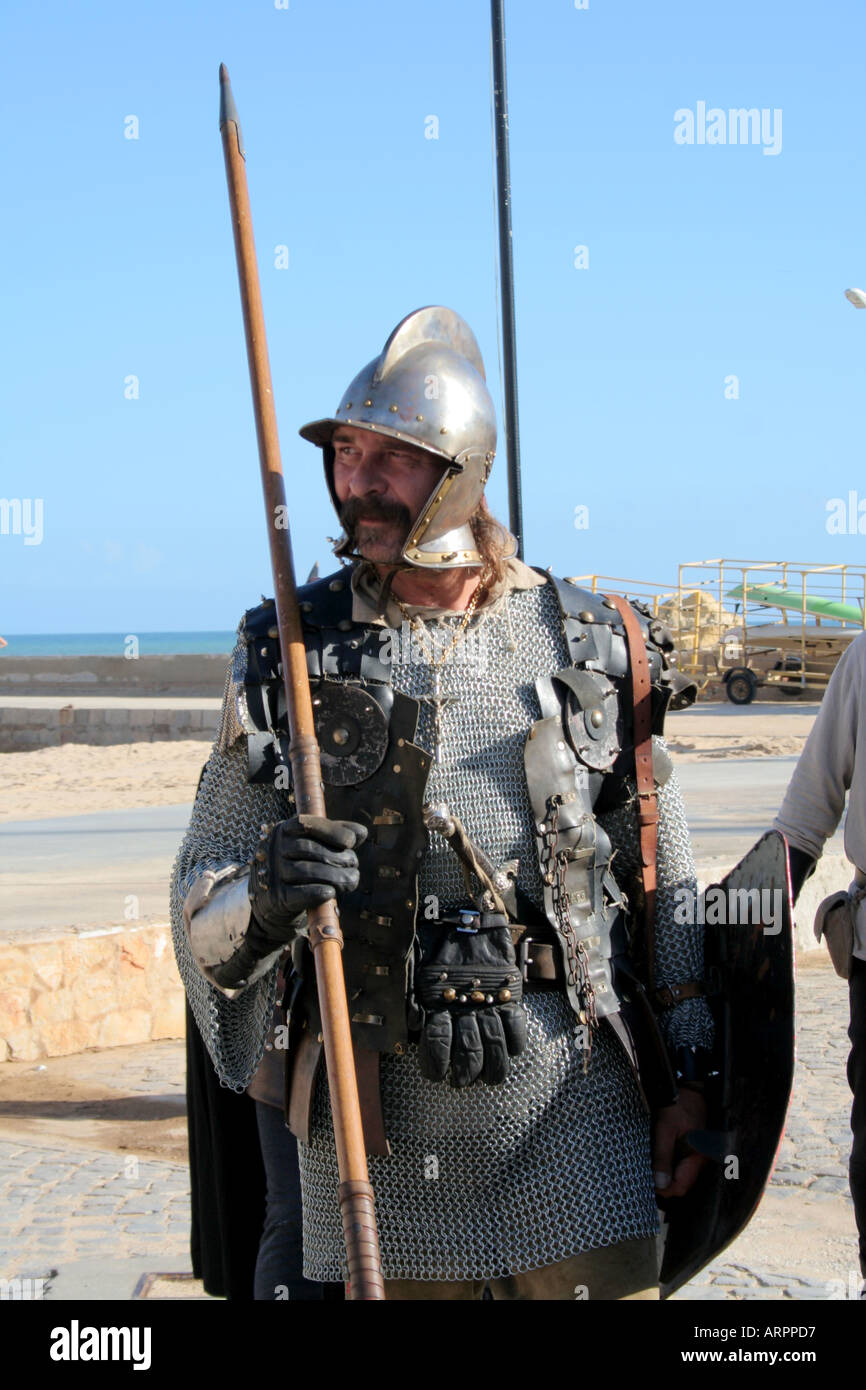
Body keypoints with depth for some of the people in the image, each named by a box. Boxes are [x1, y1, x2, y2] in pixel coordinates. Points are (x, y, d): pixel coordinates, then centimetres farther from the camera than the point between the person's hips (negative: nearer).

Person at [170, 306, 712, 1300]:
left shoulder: (592, 646, 4)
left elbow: (666, 882, 11)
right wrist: (260, 901, -22)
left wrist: (688, 1077, 9)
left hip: (576, 1108, 0)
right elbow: (198, 901, 1)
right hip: (375, 1117, 0)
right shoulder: (292, 654, 2)